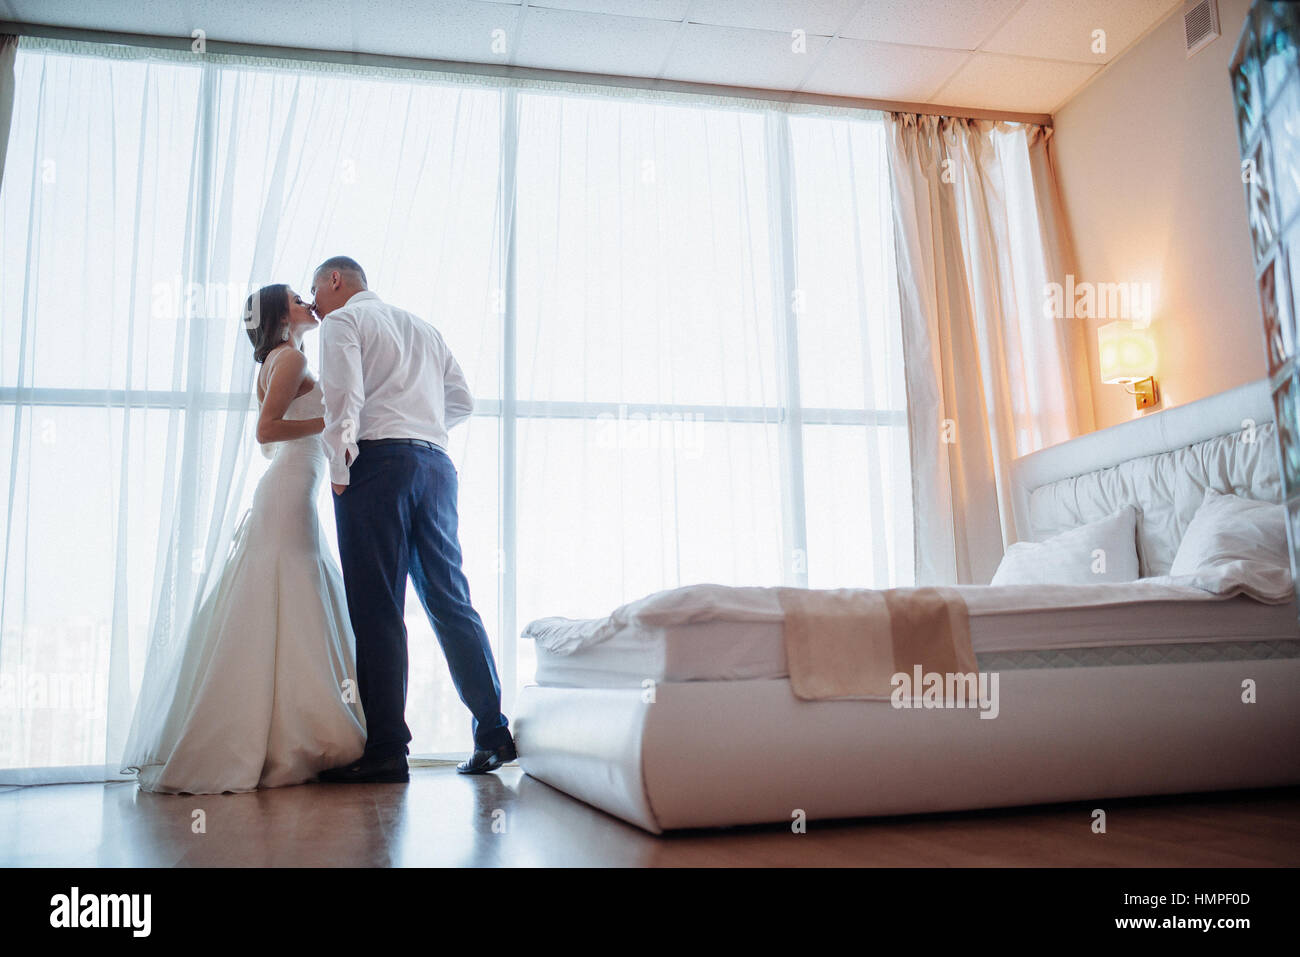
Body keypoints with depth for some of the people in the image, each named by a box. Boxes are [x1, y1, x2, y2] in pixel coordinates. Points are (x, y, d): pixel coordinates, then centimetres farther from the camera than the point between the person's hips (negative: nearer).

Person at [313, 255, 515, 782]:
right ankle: (492, 730, 6)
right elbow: (462, 399, 22)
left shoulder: (342, 321, 8)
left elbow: (344, 395, -8)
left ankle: (386, 749, -8)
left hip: (378, 461, -6)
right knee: (450, 599, 7)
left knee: (376, 607, -7)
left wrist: (338, 470, -10)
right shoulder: (422, 326, 28)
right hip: (437, 461, 6)